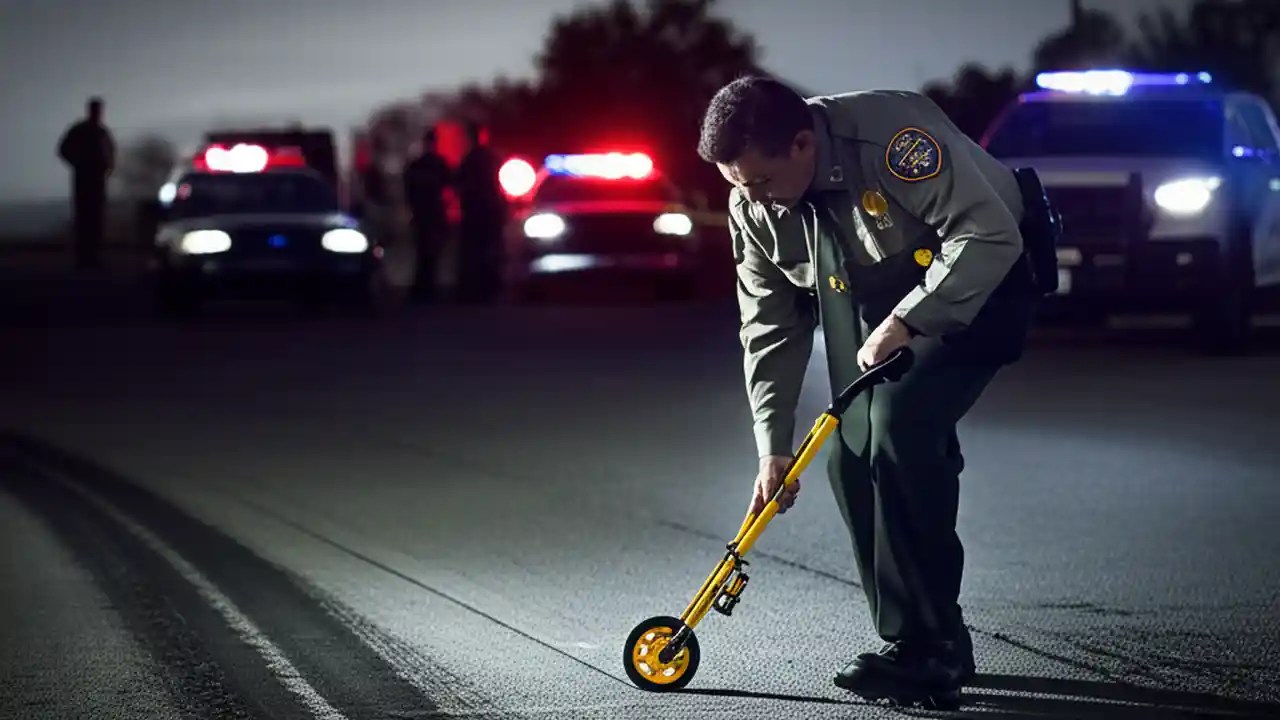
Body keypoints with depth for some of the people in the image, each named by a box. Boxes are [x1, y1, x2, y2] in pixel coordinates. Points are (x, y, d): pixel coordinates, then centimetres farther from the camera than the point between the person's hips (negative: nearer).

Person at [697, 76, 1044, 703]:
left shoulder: (893, 133, -32)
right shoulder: (753, 208, -8)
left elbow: (989, 236, -31)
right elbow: (769, 328, 0)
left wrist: (905, 321, -34)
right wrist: (773, 446, -5)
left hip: (977, 285, -8)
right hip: (877, 309, 8)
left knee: (901, 422, -25)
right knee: (851, 455, -2)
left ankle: (927, 647, -18)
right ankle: (927, 644, 11)